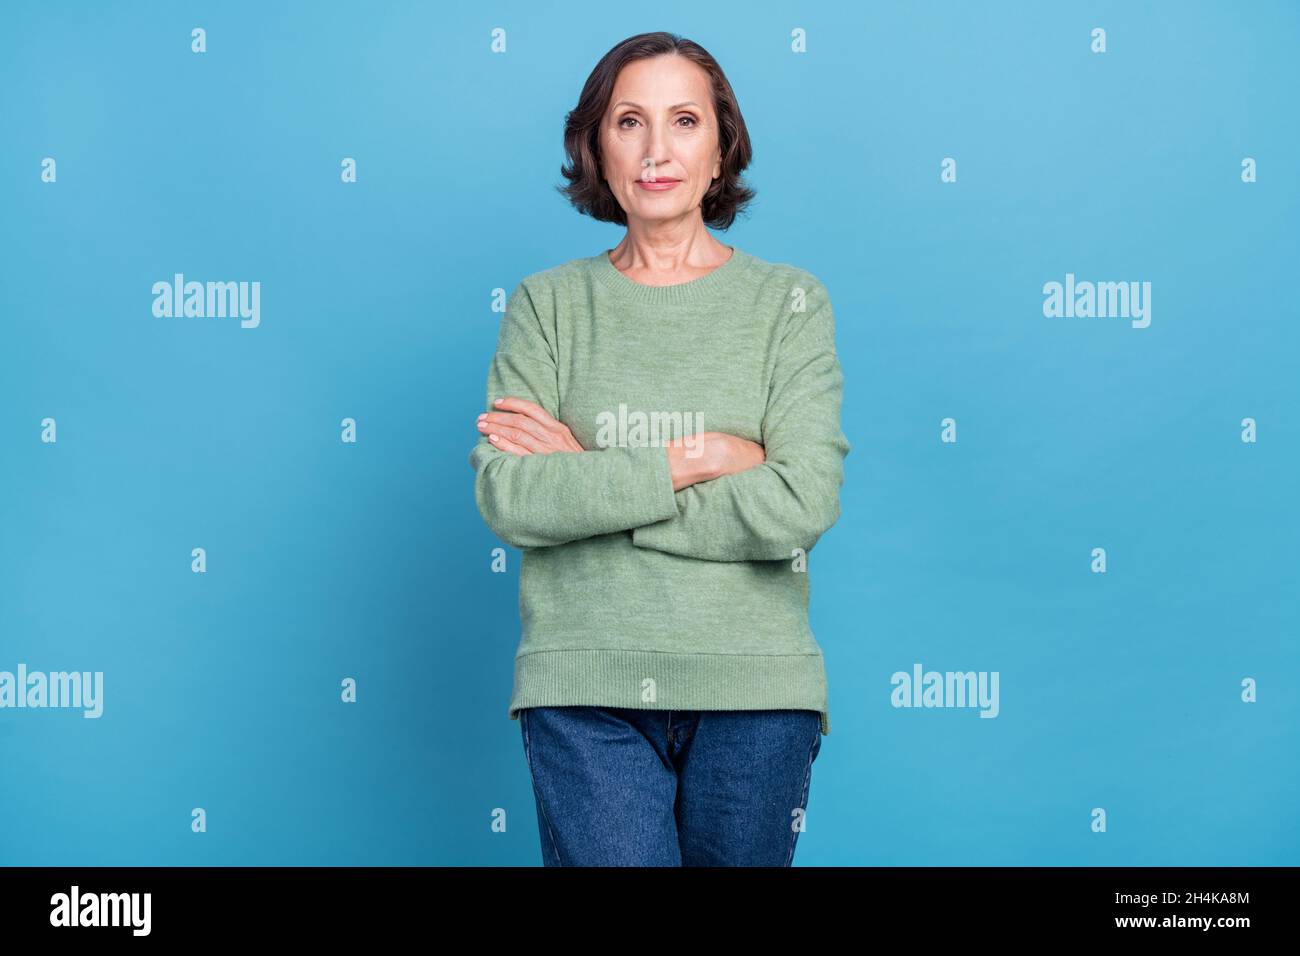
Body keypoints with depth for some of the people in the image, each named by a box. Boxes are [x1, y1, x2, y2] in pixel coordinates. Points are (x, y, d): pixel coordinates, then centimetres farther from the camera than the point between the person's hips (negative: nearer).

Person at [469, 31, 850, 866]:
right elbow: (505, 498, -8)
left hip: (752, 684, 1)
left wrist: (584, 477, -10)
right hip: (586, 688, 0)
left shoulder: (790, 302, 3)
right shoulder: (548, 304, 5)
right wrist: (695, 461, -13)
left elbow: (802, 505, -12)